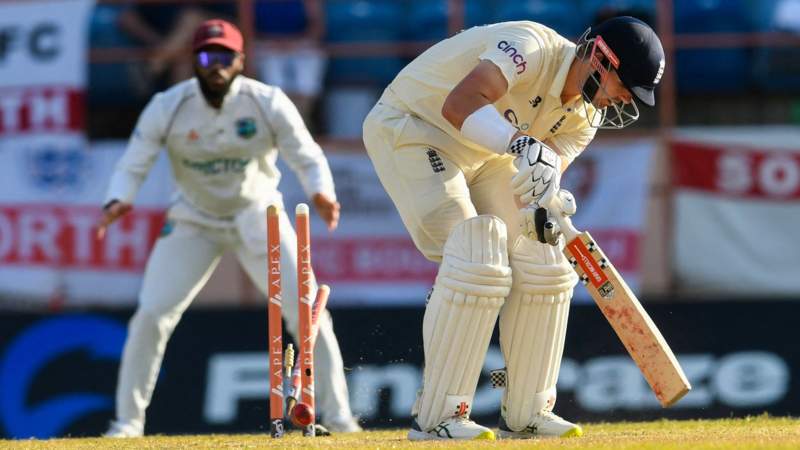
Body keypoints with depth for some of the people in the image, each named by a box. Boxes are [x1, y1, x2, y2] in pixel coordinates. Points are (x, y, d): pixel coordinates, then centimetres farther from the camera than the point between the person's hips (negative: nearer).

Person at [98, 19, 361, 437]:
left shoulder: (267, 103, -17)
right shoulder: (168, 107, -17)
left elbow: (307, 156, -13)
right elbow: (132, 165, -14)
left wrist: (321, 192, -36)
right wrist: (118, 200, -36)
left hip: (257, 216, 0)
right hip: (194, 221, 0)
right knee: (152, 315, -11)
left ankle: (337, 415, 5)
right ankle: (128, 419, 3)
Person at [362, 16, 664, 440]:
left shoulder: (584, 116, -4)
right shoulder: (532, 48, -30)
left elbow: (541, 175, -13)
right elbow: (459, 104, -44)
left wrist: (542, 207, -36)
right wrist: (523, 146, -56)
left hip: (487, 156, 9)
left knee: (539, 261, 0)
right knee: (477, 261, -22)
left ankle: (526, 414, 10)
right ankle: (436, 417, -16)